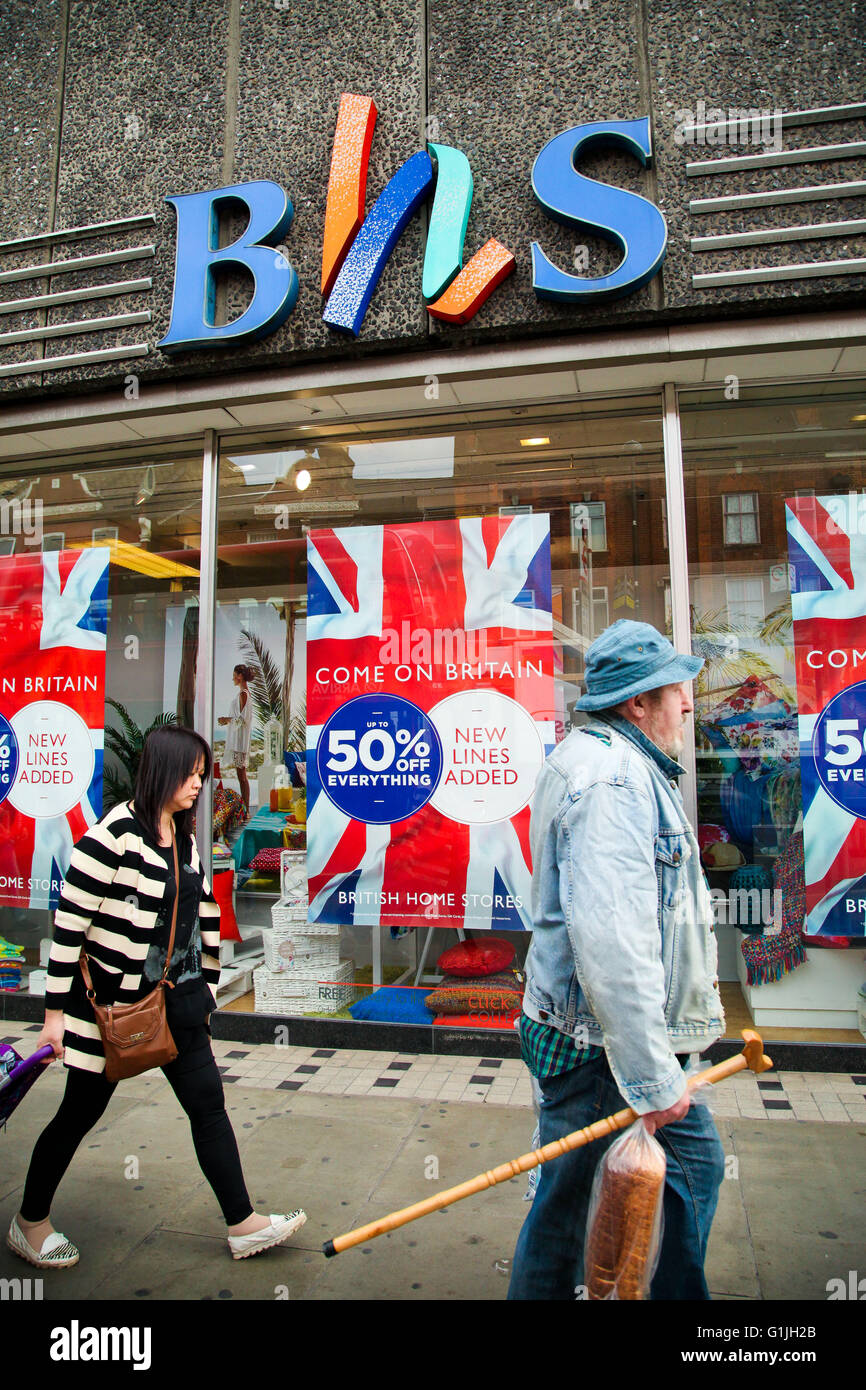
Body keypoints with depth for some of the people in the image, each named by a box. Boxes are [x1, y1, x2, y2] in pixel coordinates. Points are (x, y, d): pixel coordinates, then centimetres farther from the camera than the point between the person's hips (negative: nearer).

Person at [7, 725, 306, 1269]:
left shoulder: (185, 839, 6)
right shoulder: (114, 834, -18)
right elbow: (69, 923, -17)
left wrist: (204, 992, 16)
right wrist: (55, 1013, -14)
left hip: (174, 999, 7)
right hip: (110, 999, -7)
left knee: (208, 1101, 7)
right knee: (81, 1111, 11)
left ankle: (244, 1224, 18)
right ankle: (30, 1222, 36)